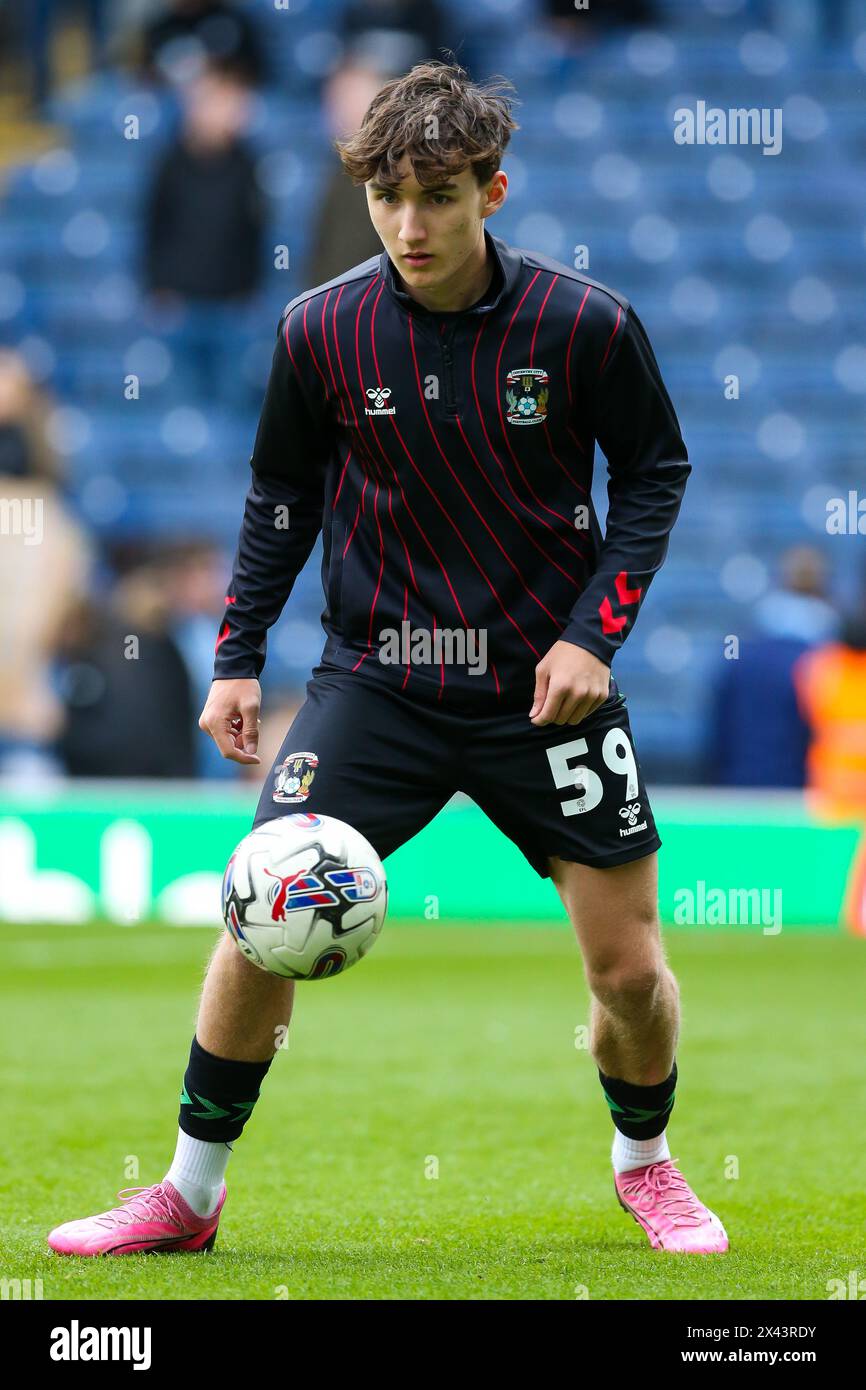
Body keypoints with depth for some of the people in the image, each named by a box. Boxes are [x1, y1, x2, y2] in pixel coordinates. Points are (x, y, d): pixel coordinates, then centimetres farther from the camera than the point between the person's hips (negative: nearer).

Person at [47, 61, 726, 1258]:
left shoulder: (585, 325, -12)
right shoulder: (321, 331, -8)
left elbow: (655, 473, 1)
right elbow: (281, 490, 7)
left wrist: (594, 633, -9)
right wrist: (238, 654, 2)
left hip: (545, 685, 0)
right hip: (375, 677, 1)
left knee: (629, 965, 1)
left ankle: (644, 1163, 31)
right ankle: (190, 1194, 7)